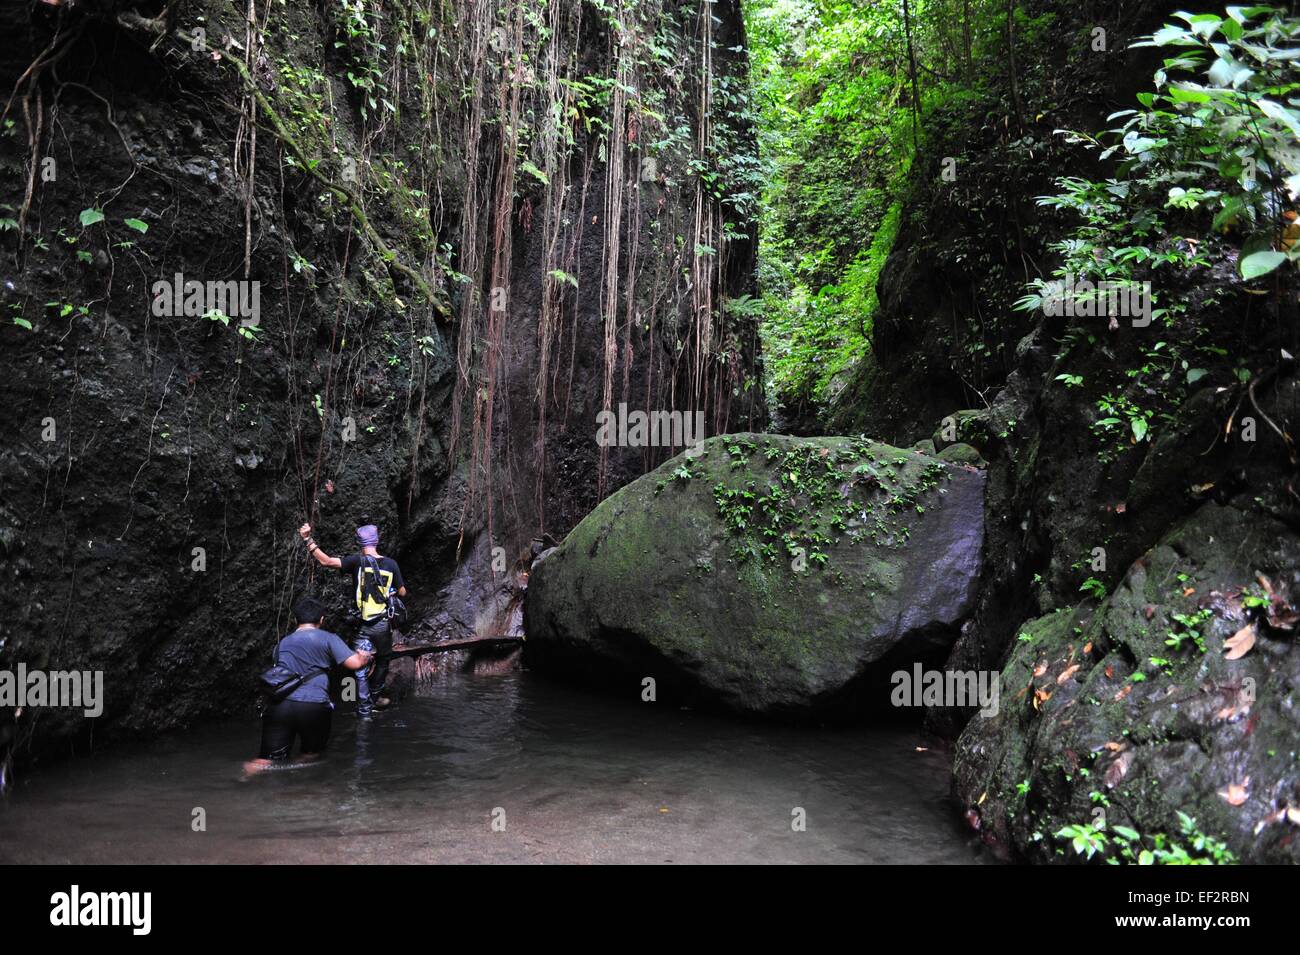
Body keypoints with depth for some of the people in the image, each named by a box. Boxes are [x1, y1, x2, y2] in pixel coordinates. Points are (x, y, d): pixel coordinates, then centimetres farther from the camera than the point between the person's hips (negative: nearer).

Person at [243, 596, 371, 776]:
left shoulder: (283, 643, 22)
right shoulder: (328, 638, 7)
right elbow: (354, 663, -2)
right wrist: (365, 658, 21)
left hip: (280, 705, 3)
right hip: (313, 706, -3)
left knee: (269, 762, 2)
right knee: (312, 758, 19)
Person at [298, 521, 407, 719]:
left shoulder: (357, 561, -10)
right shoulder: (391, 564, -2)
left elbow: (326, 561, -20)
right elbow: (402, 592, 8)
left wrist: (308, 540, -19)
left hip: (362, 626, -2)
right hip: (383, 624, 2)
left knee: (361, 669, 6)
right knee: (382, 662, 25)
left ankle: (364, 711, 6)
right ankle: (375, 697, 40)